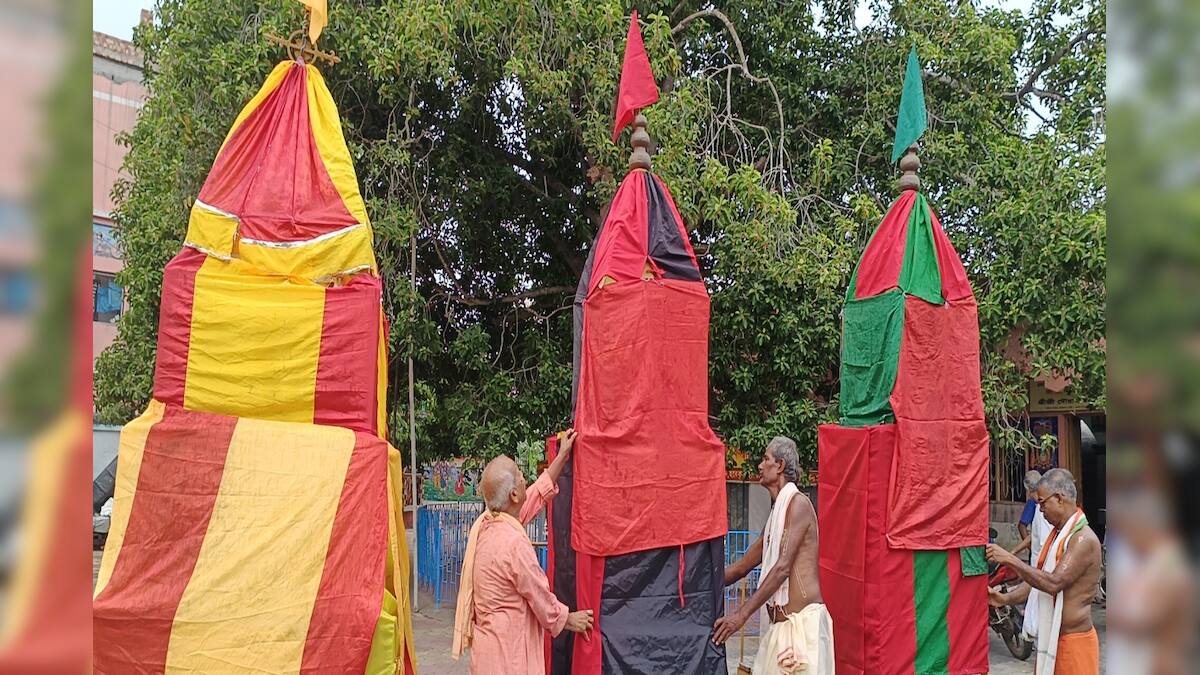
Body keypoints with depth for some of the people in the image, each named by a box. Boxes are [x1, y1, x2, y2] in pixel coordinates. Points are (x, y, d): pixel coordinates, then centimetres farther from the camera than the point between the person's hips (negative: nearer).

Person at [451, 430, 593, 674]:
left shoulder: (484, 523, 0)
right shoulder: (514, 544, -25)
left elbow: (536, 496, 13)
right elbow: (543, 602, -14)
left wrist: (562, 457, 18)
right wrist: (569, 620, 5)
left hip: (487, 642, 9)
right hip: (507, 655, -9)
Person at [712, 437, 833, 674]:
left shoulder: (798, 503, -8)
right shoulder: (776, 514, 20)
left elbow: (782, 568, -17)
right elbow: (742, 566, 25)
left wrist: (741, 615, -20)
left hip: (803, 620, -8)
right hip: (777, 625, 8)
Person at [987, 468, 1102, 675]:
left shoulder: (1084, 539, -18)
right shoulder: (1058, 534, 13)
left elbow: (1053, 583, -26)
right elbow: (1039, 577, 13)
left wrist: (1010, 559, -25)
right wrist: (1006, 598, 0)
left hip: (1074, 641, -8)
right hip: (1051, 638, 8)